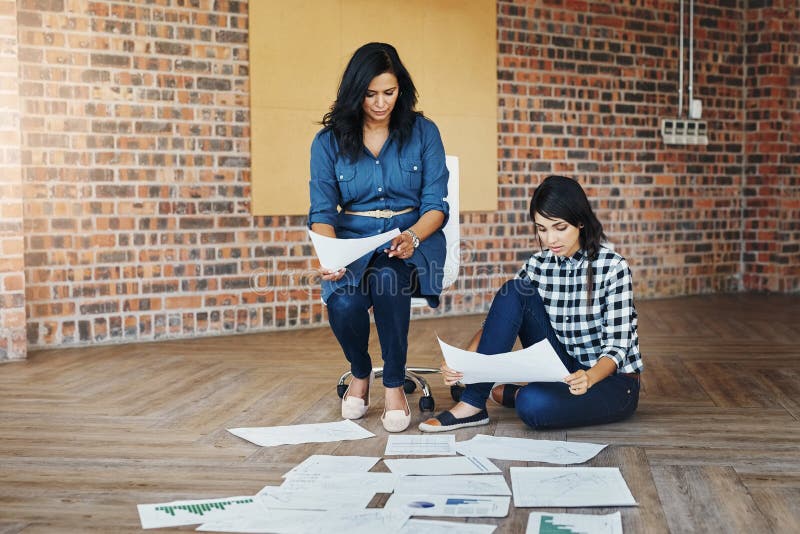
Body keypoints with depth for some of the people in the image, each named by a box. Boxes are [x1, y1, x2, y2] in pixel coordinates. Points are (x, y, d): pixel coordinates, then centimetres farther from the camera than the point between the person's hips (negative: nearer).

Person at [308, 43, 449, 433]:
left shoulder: (423, 133, 1)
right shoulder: (329, 142, 2)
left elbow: (436, 205, -3)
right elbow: (322, 211, -3)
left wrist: (412, 237, -25)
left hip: (414, 238, -1)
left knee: (387, 279, -37)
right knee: (343, 305, -31)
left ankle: (394, 385, -13)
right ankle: (360, 374, 6)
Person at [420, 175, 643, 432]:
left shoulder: (612, 268, -15)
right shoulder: (539, 265, 0)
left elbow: (616, 346, -18)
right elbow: (496, 322, -2)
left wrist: (589, 378, -40)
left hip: (611, 380, -5)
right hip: (564, 370, 5)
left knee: (533, 404, -37)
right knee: (513, 292, -17)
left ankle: (511, 394, 1)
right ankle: (471, 403, -17)